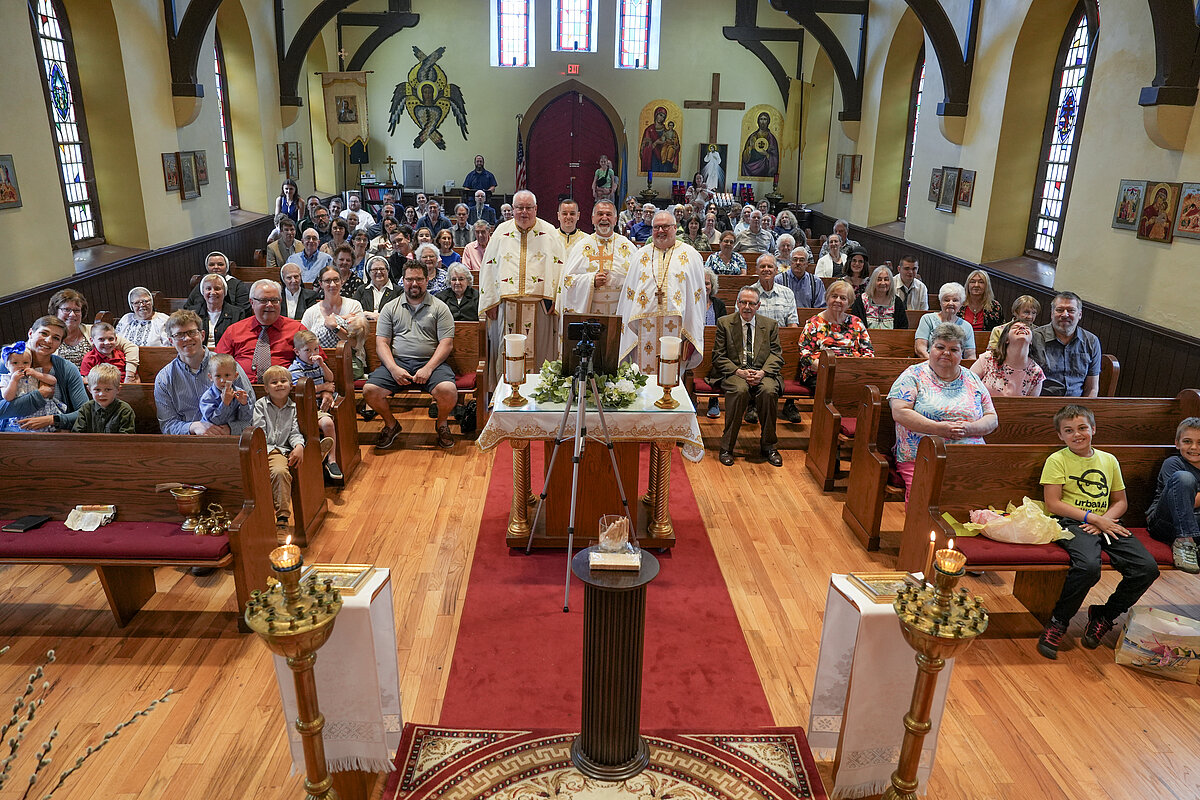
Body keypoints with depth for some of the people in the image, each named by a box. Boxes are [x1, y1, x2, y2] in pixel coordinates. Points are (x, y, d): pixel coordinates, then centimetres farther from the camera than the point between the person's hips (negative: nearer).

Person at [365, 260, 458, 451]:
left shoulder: (439, 308, 10)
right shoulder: (390, 308, 16)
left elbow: (446, 343, 0)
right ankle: (391, 425, 9)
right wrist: (394, 369, -11)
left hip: (430, 362, -2)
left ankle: (442, 424, 3)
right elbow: (381, 343, 8)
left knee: (448, 390, -31)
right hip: (396, 362, 2)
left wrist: (428, 369, -14)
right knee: (370, 390, -22)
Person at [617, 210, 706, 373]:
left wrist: (691, 336, -2)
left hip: (676, 327, -2)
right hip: (645, 328, 2)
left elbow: (697, 294, 4)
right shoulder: (641, 256, 14)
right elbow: (628, 293, 14)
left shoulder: (690, 255, 8)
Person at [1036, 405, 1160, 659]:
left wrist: (1104, 519, -5)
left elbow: (1121, 502, 16)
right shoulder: (1057, 460, 0)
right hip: (1072, 523, -5)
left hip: (1106, 523, 6)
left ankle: (1104, 615, 5)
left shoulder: (1109, 460, 15)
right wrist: (1094, 518, -11)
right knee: (1088, 566, -34)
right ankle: (1058, 622, -12)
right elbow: (1053, 504, -6)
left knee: (1147, 567, -16)